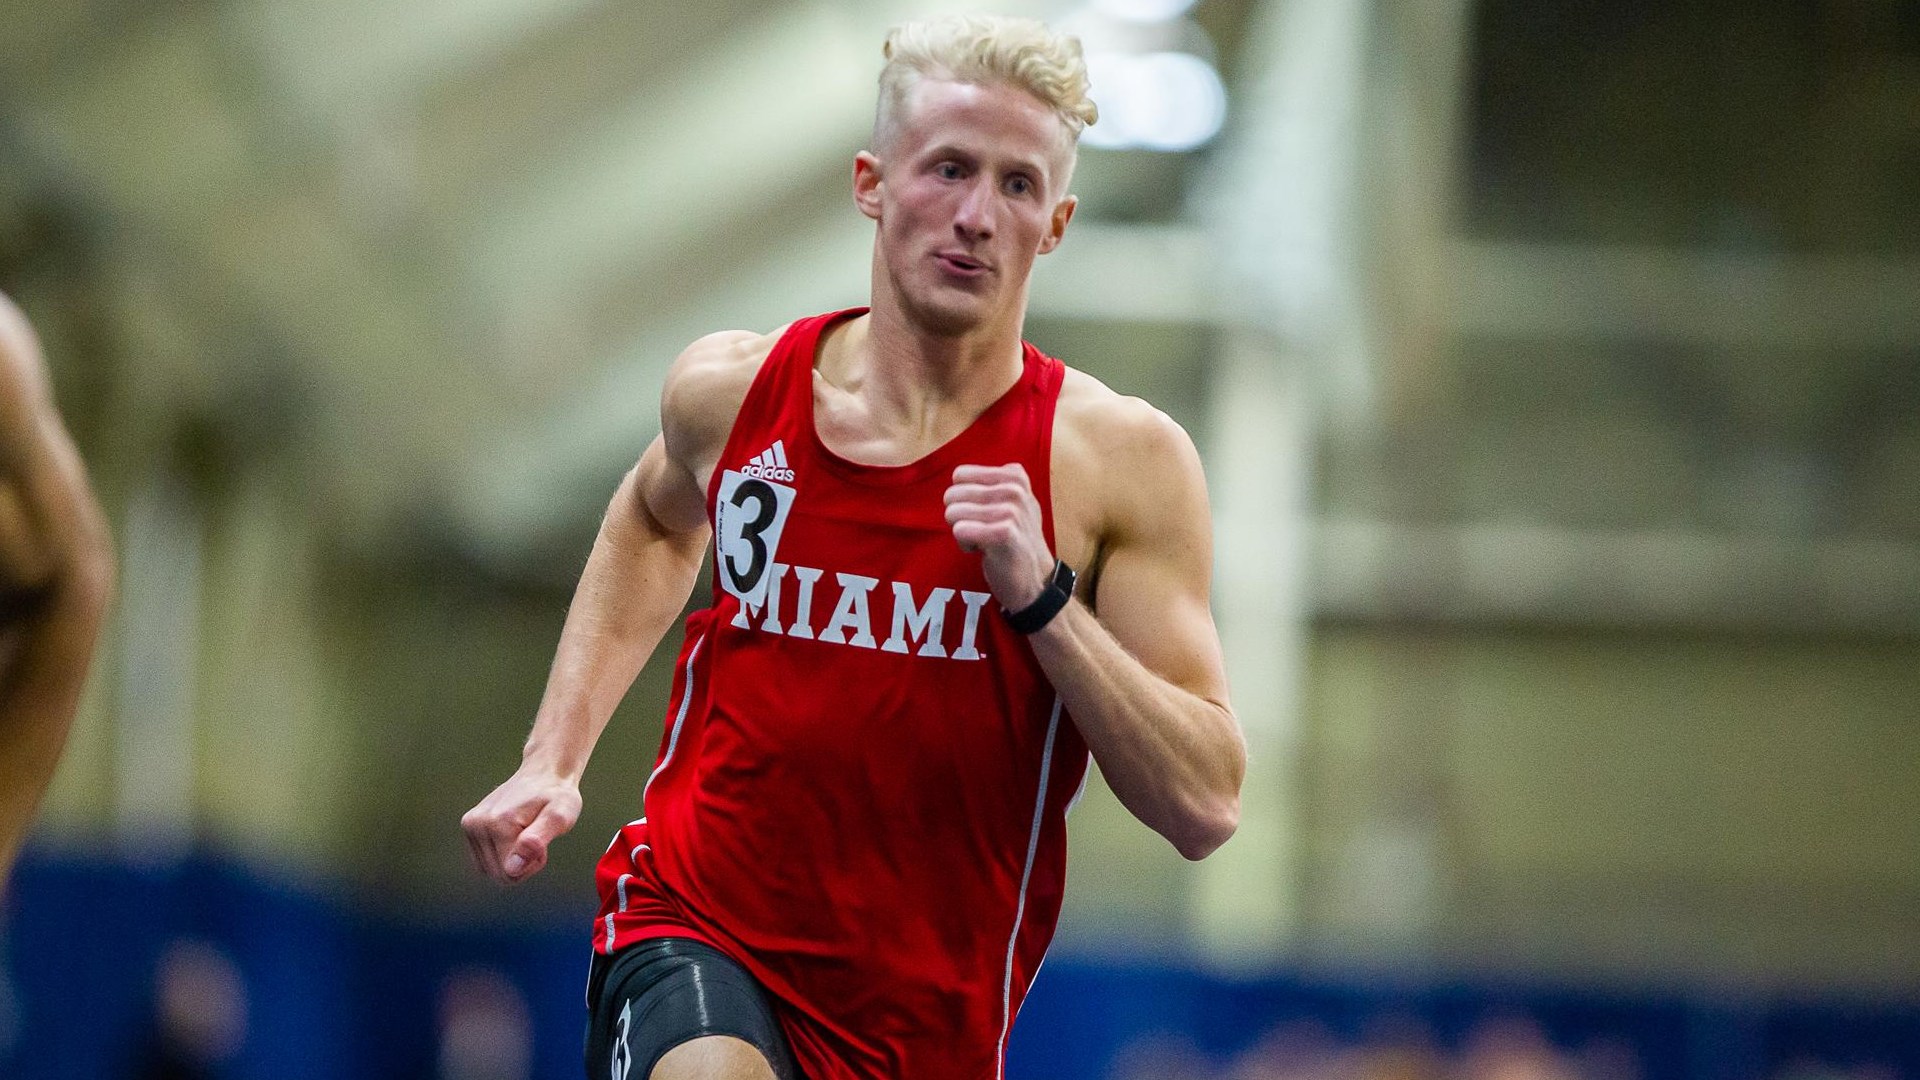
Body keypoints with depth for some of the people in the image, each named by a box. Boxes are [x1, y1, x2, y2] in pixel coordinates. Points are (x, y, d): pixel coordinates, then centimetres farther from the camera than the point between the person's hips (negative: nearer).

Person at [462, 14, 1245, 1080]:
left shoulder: (1122, 459, -8)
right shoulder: (730, 390, 0)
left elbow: (1205, 807, -13)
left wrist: (1043, 595, -23)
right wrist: (552, 760, 16)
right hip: (690, 926, 0)